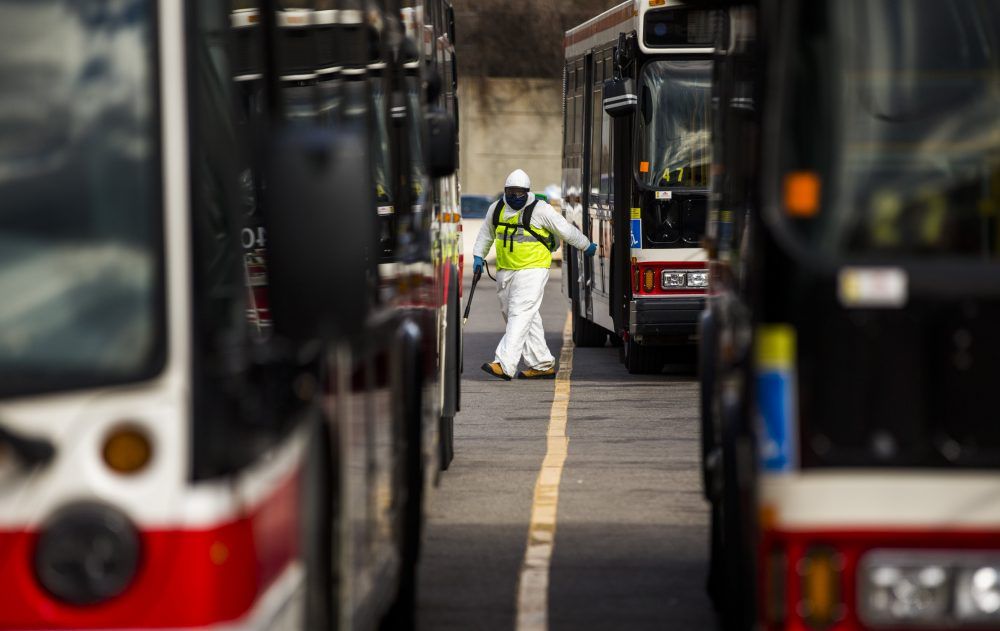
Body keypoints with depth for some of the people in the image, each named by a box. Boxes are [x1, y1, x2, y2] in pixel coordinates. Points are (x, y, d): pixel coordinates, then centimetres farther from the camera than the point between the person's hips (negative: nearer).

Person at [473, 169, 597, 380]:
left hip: (532, 269, -7)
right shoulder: (496, 209, 8)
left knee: (520, 314, -15)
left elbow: (566, 230, 3)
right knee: (523, 318, 10)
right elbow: (486, 234, 25)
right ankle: (544, 364, 19)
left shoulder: (541, 210, -8)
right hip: (505, 271, 7)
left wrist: (586, 246, 14)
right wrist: (478, 256, 17)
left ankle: (504, 365, -24)